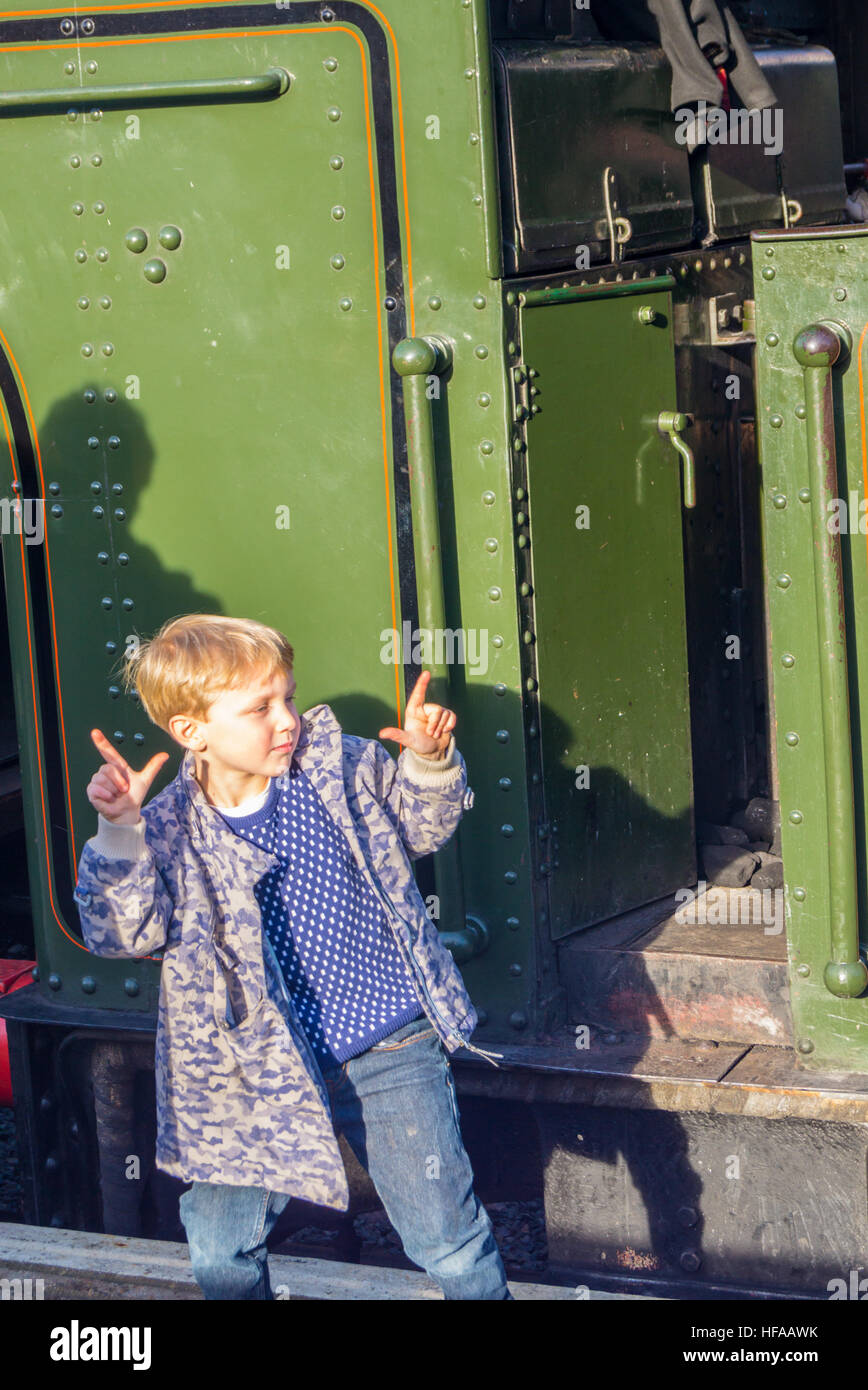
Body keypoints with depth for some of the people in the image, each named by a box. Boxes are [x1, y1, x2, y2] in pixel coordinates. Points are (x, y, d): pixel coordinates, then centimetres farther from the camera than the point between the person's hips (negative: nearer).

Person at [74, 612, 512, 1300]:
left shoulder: (341, 765, -5)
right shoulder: (170, 830, -10)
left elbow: (421, 828, 10)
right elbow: (125, 931, -22)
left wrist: (430, 761, -9)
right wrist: (117, 832, -35)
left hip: (390, 1057, 0)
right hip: (257, 1071, 0)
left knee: (447, 1238, 6)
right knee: (220, 1251, 10)